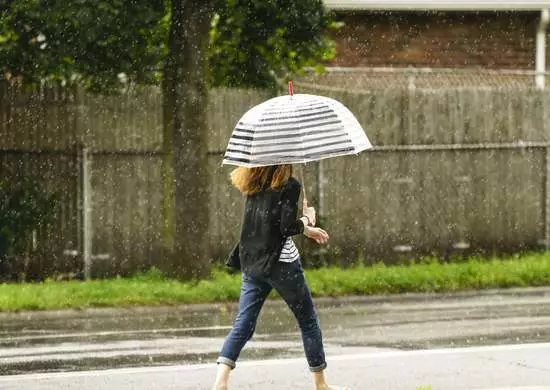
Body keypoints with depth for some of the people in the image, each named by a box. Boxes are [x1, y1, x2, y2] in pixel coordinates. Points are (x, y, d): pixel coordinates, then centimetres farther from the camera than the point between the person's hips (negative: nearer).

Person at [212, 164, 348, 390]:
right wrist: (307, 219, 3)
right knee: (307, 319, 12)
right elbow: (288, 226, -18)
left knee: (243, 323, 2)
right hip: (280, 262, -6)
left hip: (251, 262, 6)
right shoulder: (289, 185, -12)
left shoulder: (254, 184, 10)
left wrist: (306, 230, 25)